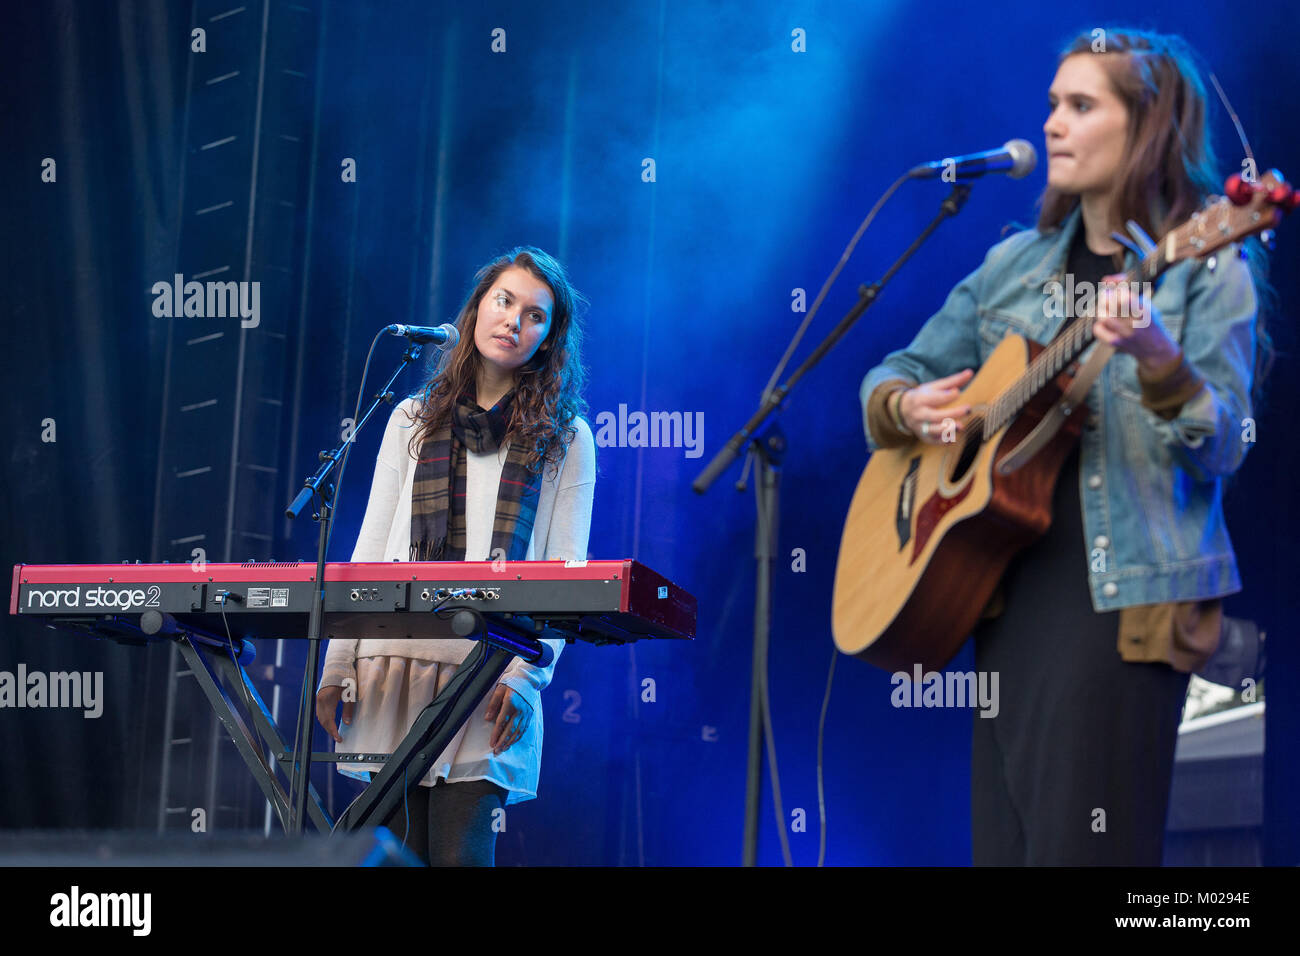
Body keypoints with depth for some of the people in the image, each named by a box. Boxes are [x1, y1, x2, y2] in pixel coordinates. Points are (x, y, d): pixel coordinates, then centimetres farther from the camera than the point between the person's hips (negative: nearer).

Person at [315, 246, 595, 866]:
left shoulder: (566, 438, 8)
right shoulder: (414, 420, 16)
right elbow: (370, 550, 14)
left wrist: (526, 677, -13)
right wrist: (337, 666, 6)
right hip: (393, 671, 3)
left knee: (459, 854, -12)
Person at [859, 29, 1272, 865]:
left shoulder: (1205, 271, -3)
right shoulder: (1016, 263, 13)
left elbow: (1221, 452, -11)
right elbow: (895, 376, 19)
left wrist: (1157, 360, -29)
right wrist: (907, 407, -4)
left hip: (1123, 597, -5)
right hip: (1011, 587, 5)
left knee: (1085, 840, -7)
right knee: (1003, 836, 6)